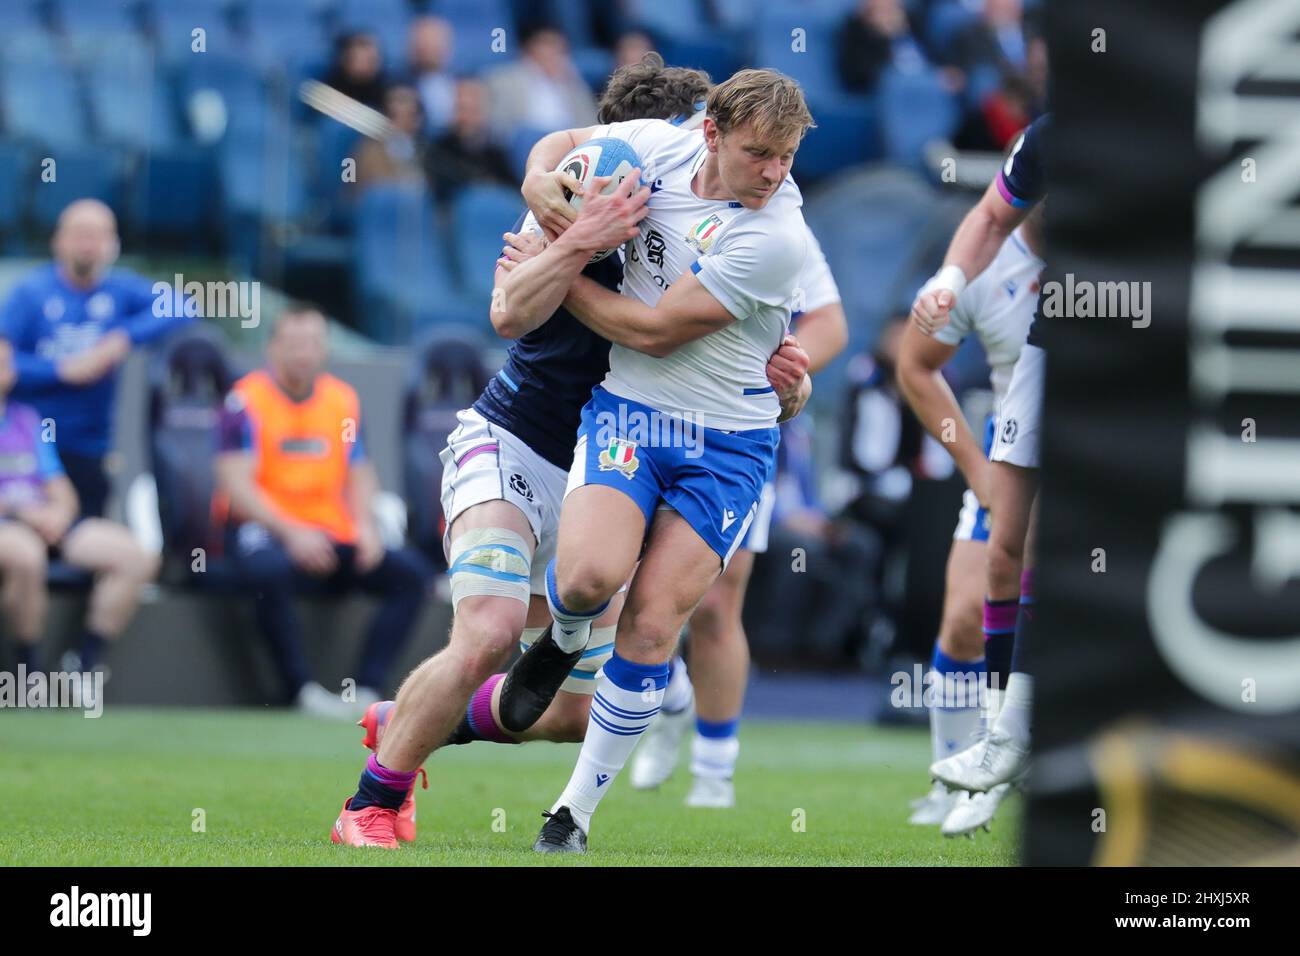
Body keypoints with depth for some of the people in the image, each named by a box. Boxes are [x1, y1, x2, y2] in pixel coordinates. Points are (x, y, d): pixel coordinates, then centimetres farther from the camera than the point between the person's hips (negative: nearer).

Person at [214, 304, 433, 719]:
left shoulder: (342, 399, 11)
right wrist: (291, 532, -25)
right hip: (262, 530, -5)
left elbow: (359, 474, 16)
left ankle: (367, 690, -22)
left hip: (332, 534, 5)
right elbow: (236, 485, -12)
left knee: (411, 572, -15)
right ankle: (302, 689, -30)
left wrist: (364, 525, -6)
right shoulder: (248, 400, -5)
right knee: (269, 571, -40)